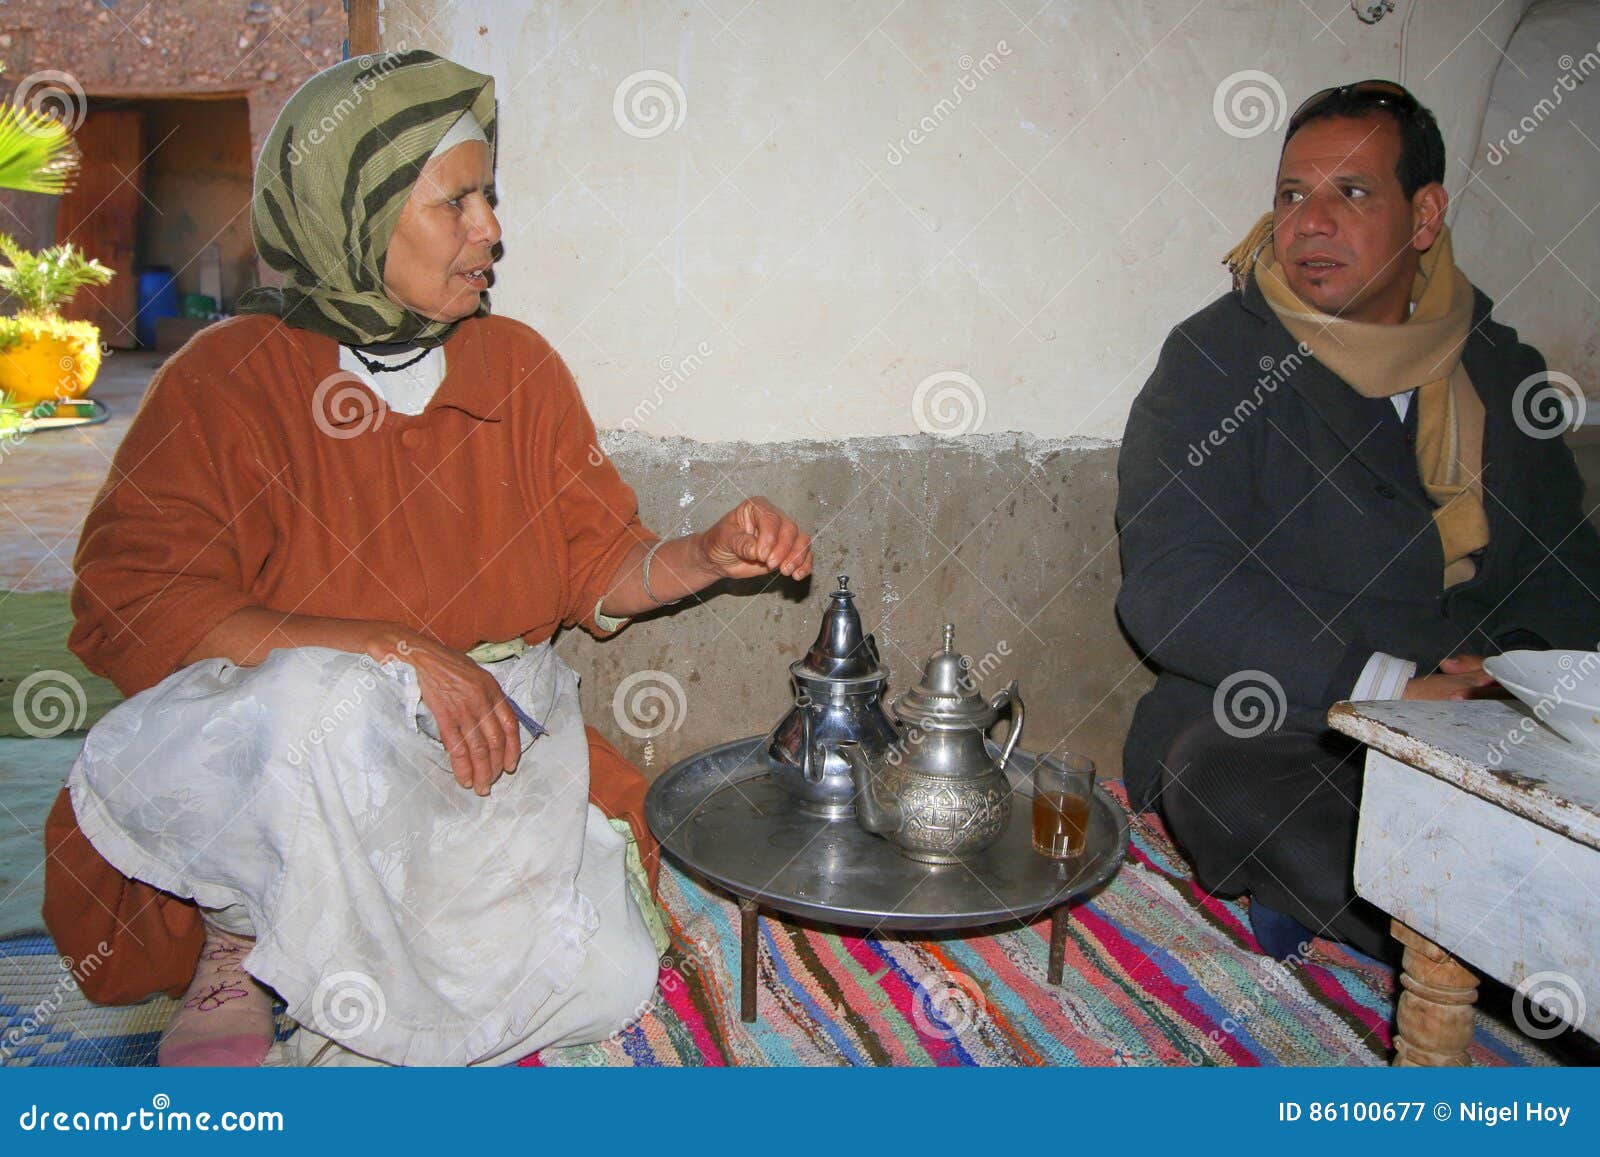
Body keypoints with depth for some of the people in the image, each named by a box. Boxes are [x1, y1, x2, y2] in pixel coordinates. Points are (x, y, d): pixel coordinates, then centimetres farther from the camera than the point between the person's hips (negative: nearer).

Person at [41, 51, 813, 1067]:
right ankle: (239, 945, -7)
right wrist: (395, 652, -24)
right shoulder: (224, 381, -7)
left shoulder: (517, 366, 5)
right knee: (327, 700, -39)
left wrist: (709, 558, -10)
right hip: (255, 746, -3)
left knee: (599, 979, -17)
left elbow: (595, 572, 10)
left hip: (496, 730, 4)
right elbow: (129, 610, -15)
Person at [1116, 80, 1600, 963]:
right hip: (1267, 723, -4)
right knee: (1226, 779, -35)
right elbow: (1169, 591, -14)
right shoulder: (1216, 360, -2)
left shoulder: (1505, 373, 14)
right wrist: (1387, 688, -19)